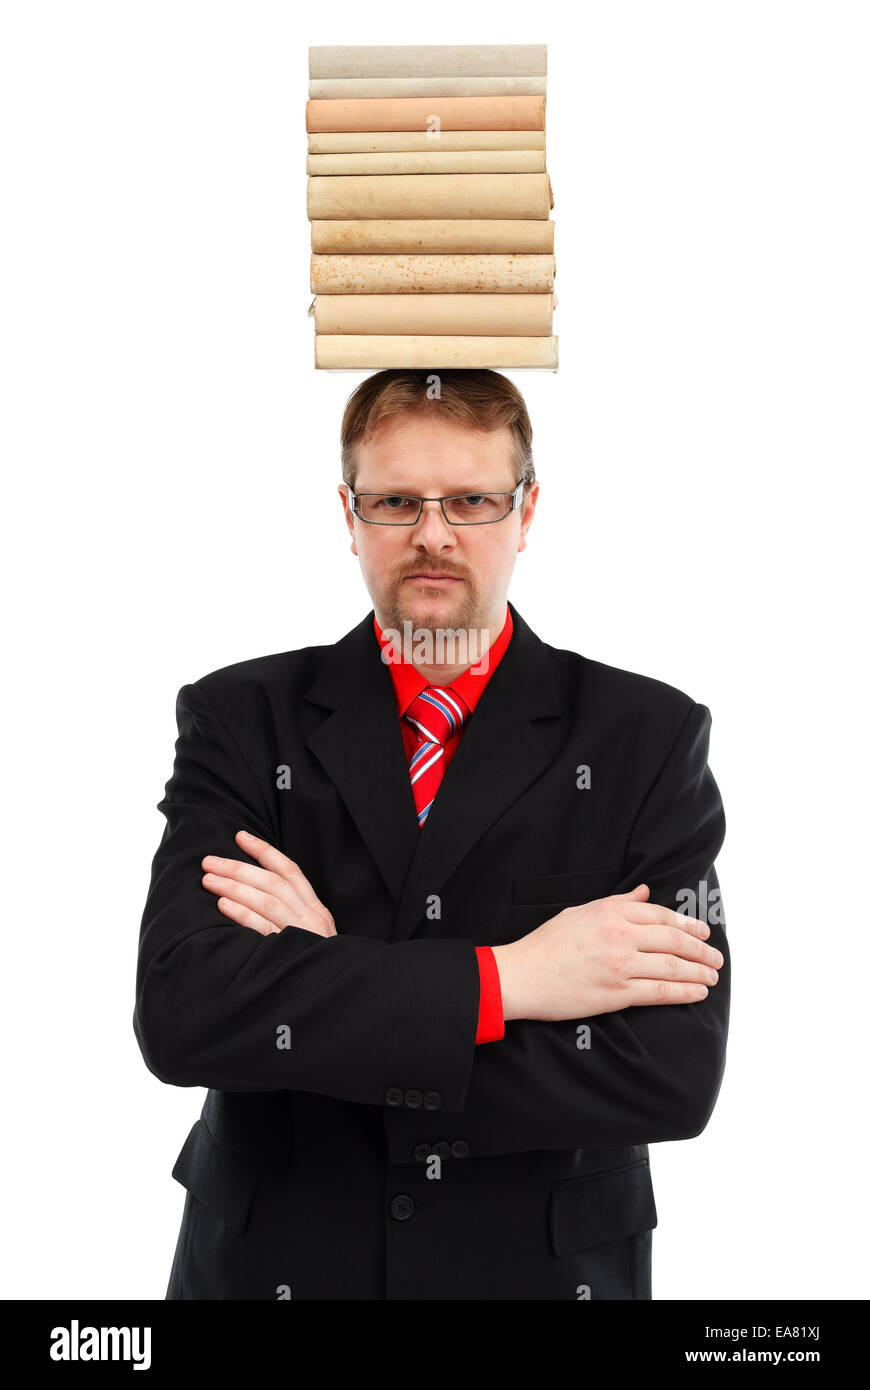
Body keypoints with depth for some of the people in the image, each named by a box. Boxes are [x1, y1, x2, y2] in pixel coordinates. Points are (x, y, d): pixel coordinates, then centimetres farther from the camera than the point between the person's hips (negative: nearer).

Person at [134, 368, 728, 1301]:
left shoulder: (649, 739, -8)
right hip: (270, 1263, 1)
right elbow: (177, 1011, -19)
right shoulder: (241, 721, -6)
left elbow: (676, 1074, -18)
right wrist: (503, 979, -24)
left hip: (541, 1264, 0)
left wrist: (321, 986, -20)